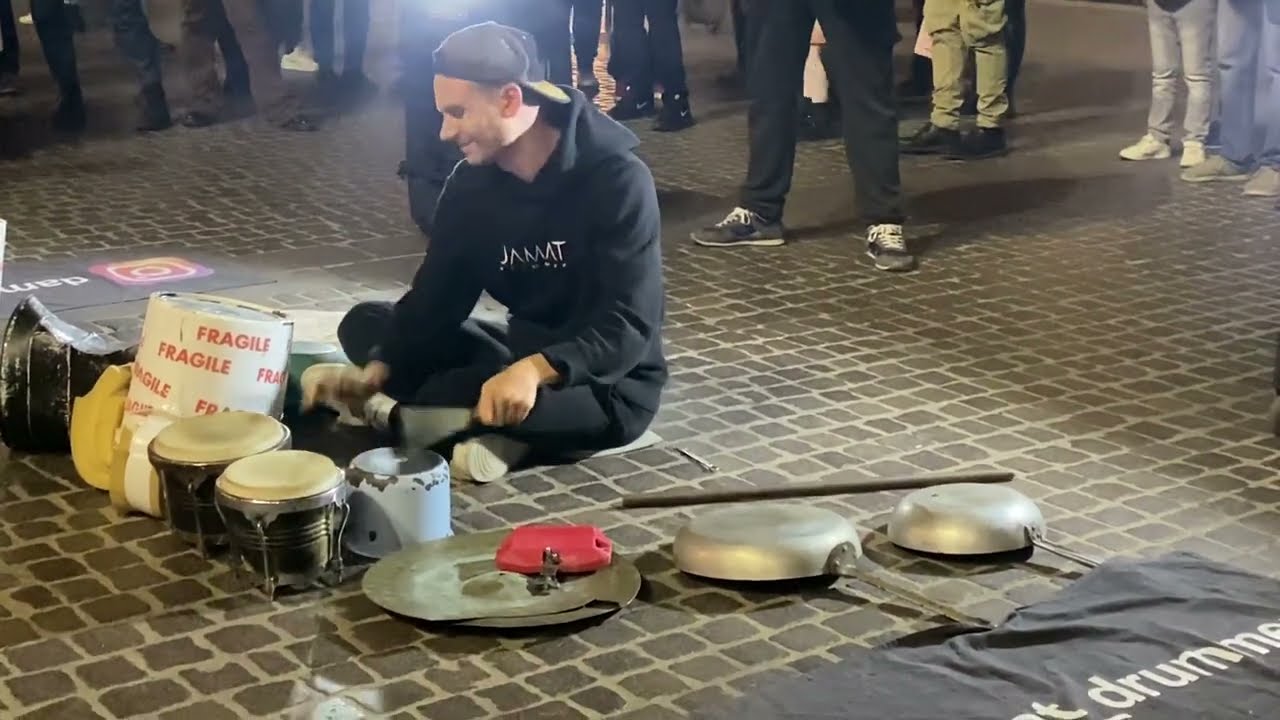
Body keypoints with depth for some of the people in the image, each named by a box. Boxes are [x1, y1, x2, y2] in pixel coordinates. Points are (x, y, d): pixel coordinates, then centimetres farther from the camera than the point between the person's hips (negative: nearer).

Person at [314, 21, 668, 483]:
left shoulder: (617, 180, -22)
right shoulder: (472, 183, -3)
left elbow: (629, 326, -28)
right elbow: (434, 299, -3)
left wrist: (533, 370, -43)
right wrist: (379, 369, -21)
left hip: (609, 385, -7)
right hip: (522, 357, 7)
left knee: (510, 402, -39)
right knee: (364, 324, -1)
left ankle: (397, 418, -8)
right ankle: (502, 429, -14)